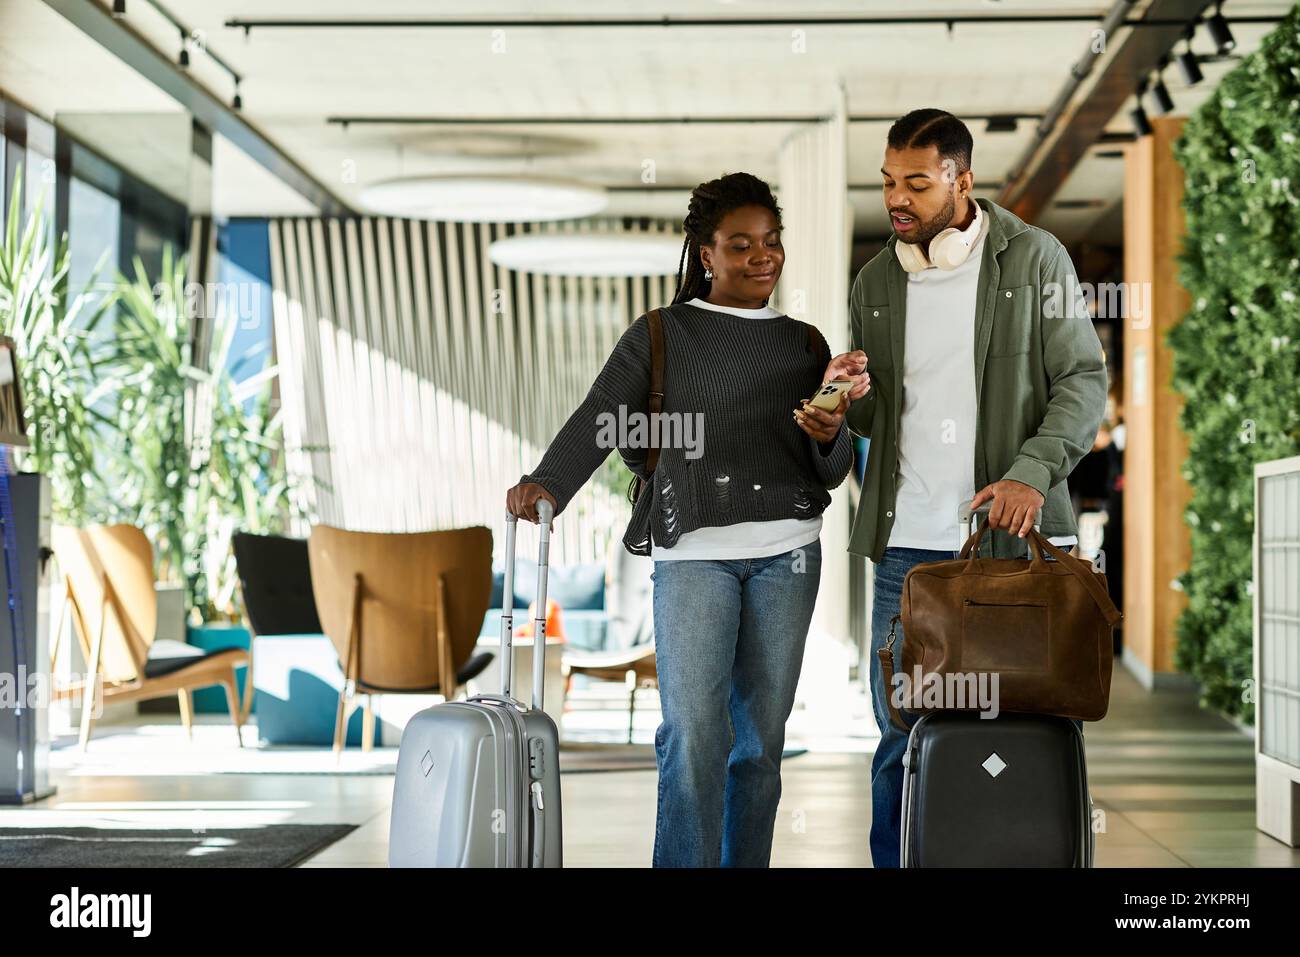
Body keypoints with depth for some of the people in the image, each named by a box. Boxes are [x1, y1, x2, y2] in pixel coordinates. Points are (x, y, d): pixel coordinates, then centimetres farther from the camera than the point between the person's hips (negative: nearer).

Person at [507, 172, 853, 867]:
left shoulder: (805, 345, 15)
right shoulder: (660, 335, 6)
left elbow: (832, 475, 15)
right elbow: (599, 420, -8)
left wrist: (830, 437, -9)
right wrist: (547, 483, -27)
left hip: (786, 555, 3)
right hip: (691, 553, -3)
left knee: (760, 737, 6)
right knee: (693, 736, -12)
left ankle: (746, 864, 15)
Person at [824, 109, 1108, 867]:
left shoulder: (1034, 259, 1)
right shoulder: (876, 283, 12)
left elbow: (1085, 381, -2)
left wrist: (1034, 470, -17)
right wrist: (854, 398, -4)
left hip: (1015, 536, -3)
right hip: (910, 543, 3)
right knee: (902, 733, 3)